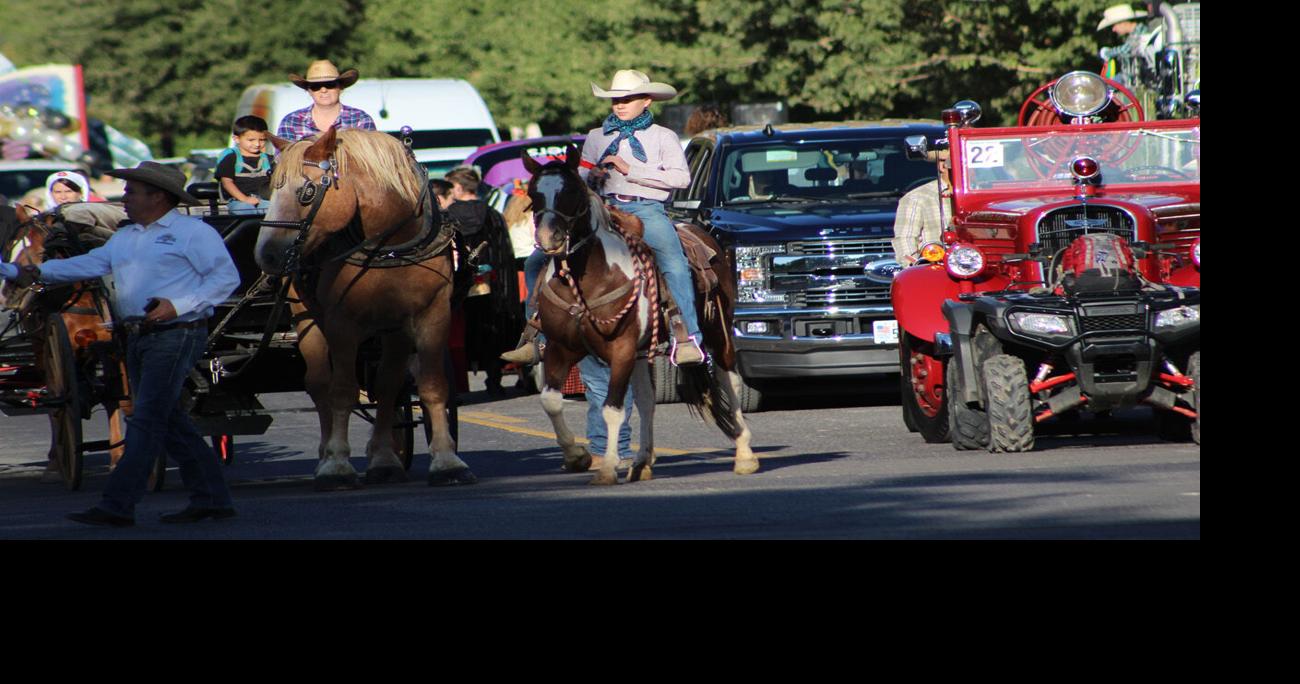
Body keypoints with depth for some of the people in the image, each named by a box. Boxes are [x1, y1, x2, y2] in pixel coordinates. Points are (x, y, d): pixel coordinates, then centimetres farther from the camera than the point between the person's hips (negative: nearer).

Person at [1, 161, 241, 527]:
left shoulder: (193, 232, -6)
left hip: (176, 335, -9)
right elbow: (89, 264, 10)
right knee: (170, 422, 10)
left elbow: (226, 277, -11)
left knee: (146, 420, -10)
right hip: (139, 338, 9)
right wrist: (34, 272, -1)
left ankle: (118, 505, -12)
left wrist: (178, 305, -20)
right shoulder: (124, 238, 19)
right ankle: (211, 497, 18)